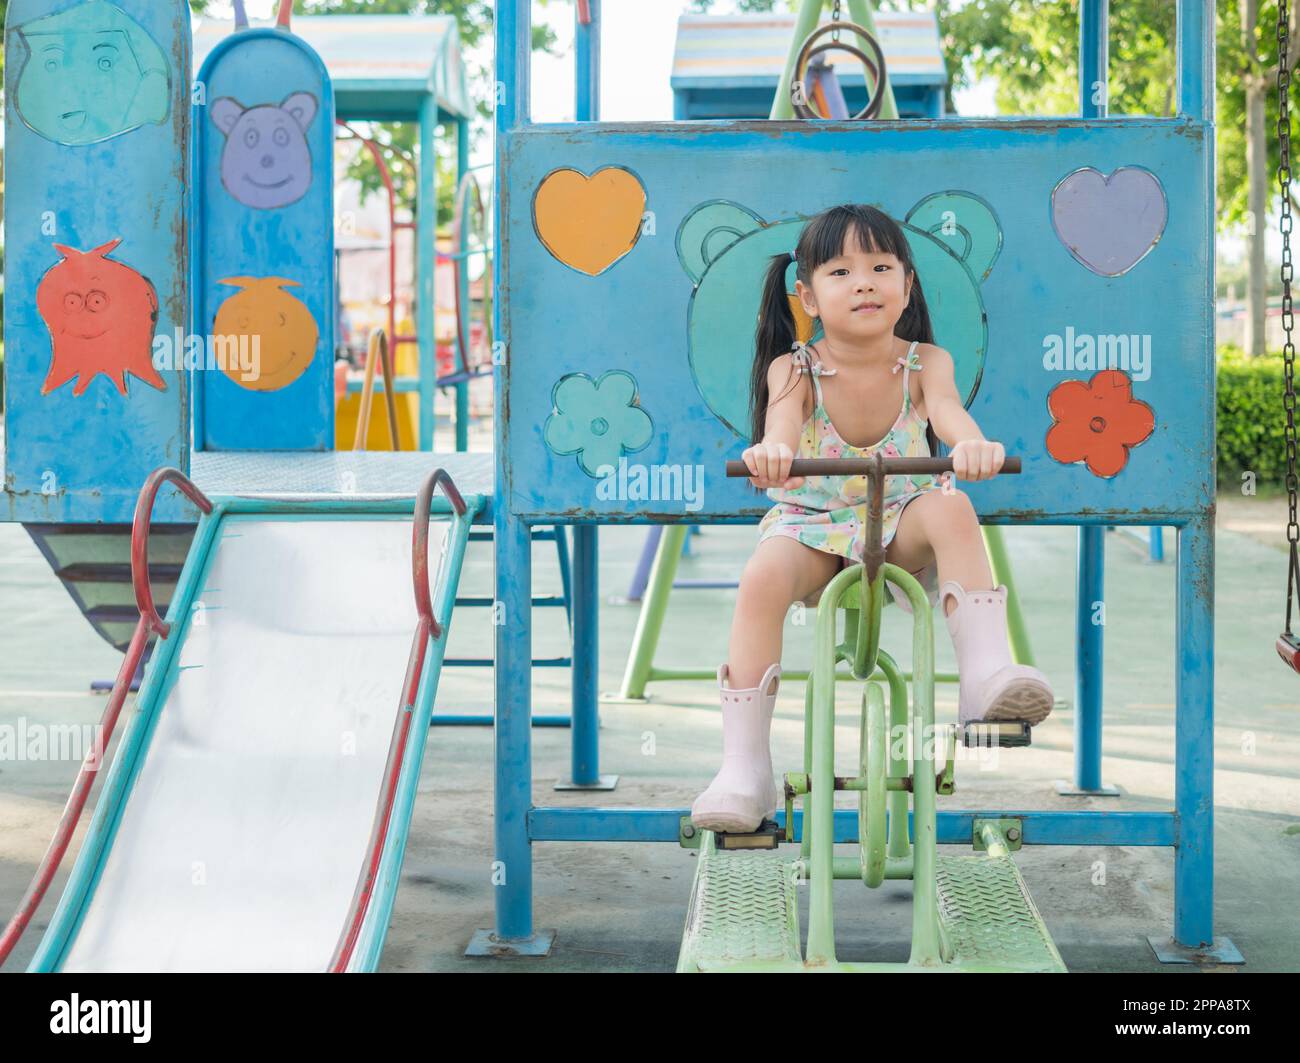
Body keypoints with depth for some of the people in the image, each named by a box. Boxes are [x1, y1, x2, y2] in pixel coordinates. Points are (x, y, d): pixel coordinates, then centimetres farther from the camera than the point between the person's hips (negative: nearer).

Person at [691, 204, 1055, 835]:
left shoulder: (924, 362, -6)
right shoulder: (794, 368, -8)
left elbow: (946, 409, -27)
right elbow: (784, 417, -30)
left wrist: (972, 443, -53)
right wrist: (771, 449, -56)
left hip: (900, 524, 0)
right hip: (812, 521, 0)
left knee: (951, 506, -33)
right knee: (763, 578, -32)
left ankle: (984, 674, -35)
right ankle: (744, 771, -29)